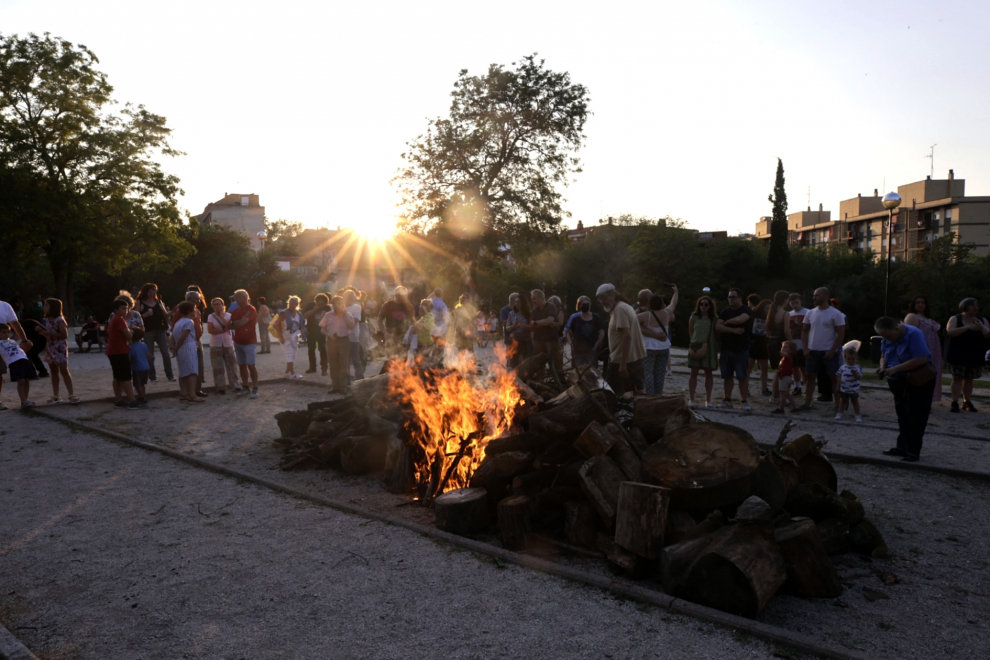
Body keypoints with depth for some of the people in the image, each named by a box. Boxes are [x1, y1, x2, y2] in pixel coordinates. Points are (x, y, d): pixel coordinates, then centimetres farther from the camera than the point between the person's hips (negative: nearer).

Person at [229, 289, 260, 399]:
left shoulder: (251, 310, -12)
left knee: (251, 365, -8)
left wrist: (234, 324, -1)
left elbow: (241, 323, -20)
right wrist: (239, 322, -12)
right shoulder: (236, 311, 10)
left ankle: (255, 389, -6)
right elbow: (231, 326, 6)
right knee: (242, 365, 9)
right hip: (238, 342, 7)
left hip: (249, 342, -7)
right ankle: (245, 387, 16)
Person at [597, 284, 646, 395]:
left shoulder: (619, 309, -16)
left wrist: (622, 363, -26)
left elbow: (627, 336, -24)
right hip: (636, 357, 10)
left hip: (622, 359, -10)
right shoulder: (626, 306, 15)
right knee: (639, 391, 13)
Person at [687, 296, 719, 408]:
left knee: (708, 373, 6)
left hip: (710, 348, 0)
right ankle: (691, 399, 4)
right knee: (694, 372, -1)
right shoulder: (694, 317, 2)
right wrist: (695, 341, 4)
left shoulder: (714, 318, 1)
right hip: (696, 348, 0)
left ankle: (708, 400, 15)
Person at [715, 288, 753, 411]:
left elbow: (739, 320, -27)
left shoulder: (747, 311, -5)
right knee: (727, 376, 9)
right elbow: (717, 327, -3)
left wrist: (726, 322, -8)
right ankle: (727, 400, 17)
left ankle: (745, 402, 5)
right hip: (726, 349, 5)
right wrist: (733, 330, -15)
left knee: (742, 376, -2)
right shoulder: (725, 311, 9)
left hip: (741, 350, -5)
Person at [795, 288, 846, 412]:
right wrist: (805, 349, 0)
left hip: (829, 352, -4)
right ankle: (807, 404, 9)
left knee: (834, 378, 4)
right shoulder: (810, 313, 5)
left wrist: (832, 351, -14)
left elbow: (841, 334, -8)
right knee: (810, 377, 5)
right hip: (812, 351, 4)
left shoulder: (836, 314, -8)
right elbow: (804, 331, 10)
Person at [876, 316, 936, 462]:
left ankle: (913, 451, 0)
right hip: (899, 381, 8)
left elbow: (921, 359, -30)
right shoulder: (887, 338, 0)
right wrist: (883, 367, -12)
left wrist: (895, 369, -32)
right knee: (902, 415, 14)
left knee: (915, 417, -4)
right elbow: (883, 356, 11)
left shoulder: (914, 334, -23)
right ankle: (902, 447, 22)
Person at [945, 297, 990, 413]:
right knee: (957, 378, -7)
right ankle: (955, 403, -9)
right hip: (958, 355, -3)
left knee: (969, 379, 8)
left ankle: (967, 402, 17)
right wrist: (967, 327, -25)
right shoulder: (955, 319, -1)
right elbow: (950, 332, -18)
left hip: (975, 356, 3)